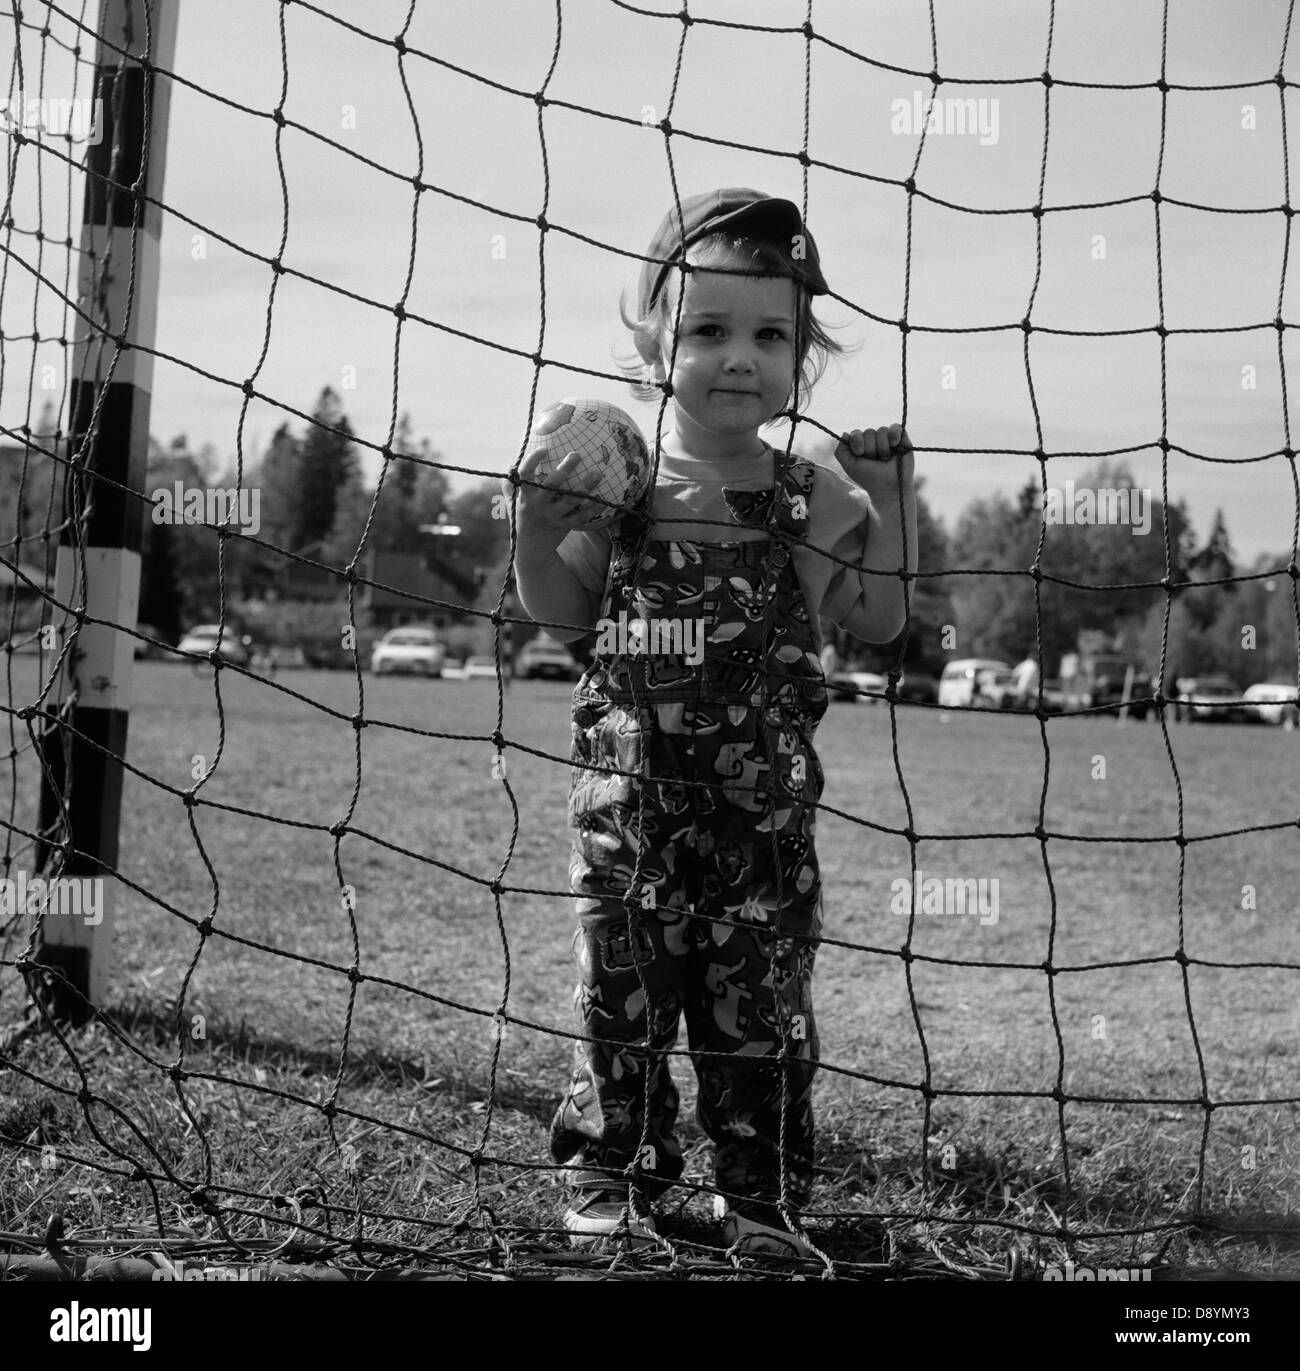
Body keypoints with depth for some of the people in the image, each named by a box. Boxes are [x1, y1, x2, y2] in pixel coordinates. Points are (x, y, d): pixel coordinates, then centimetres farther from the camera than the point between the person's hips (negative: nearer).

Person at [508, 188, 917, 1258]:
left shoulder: (811, 496, 0)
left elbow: (878, 620, -4)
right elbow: (565, 611, 10)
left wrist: (890, 499, -11)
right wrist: (538, 523, -6)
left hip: (761, 806, -1)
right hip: (629, 795, 1)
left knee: (760, 1001, 6)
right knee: (620, 994, 7)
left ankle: (764, 1197, 17)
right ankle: (612, 1185, 19)